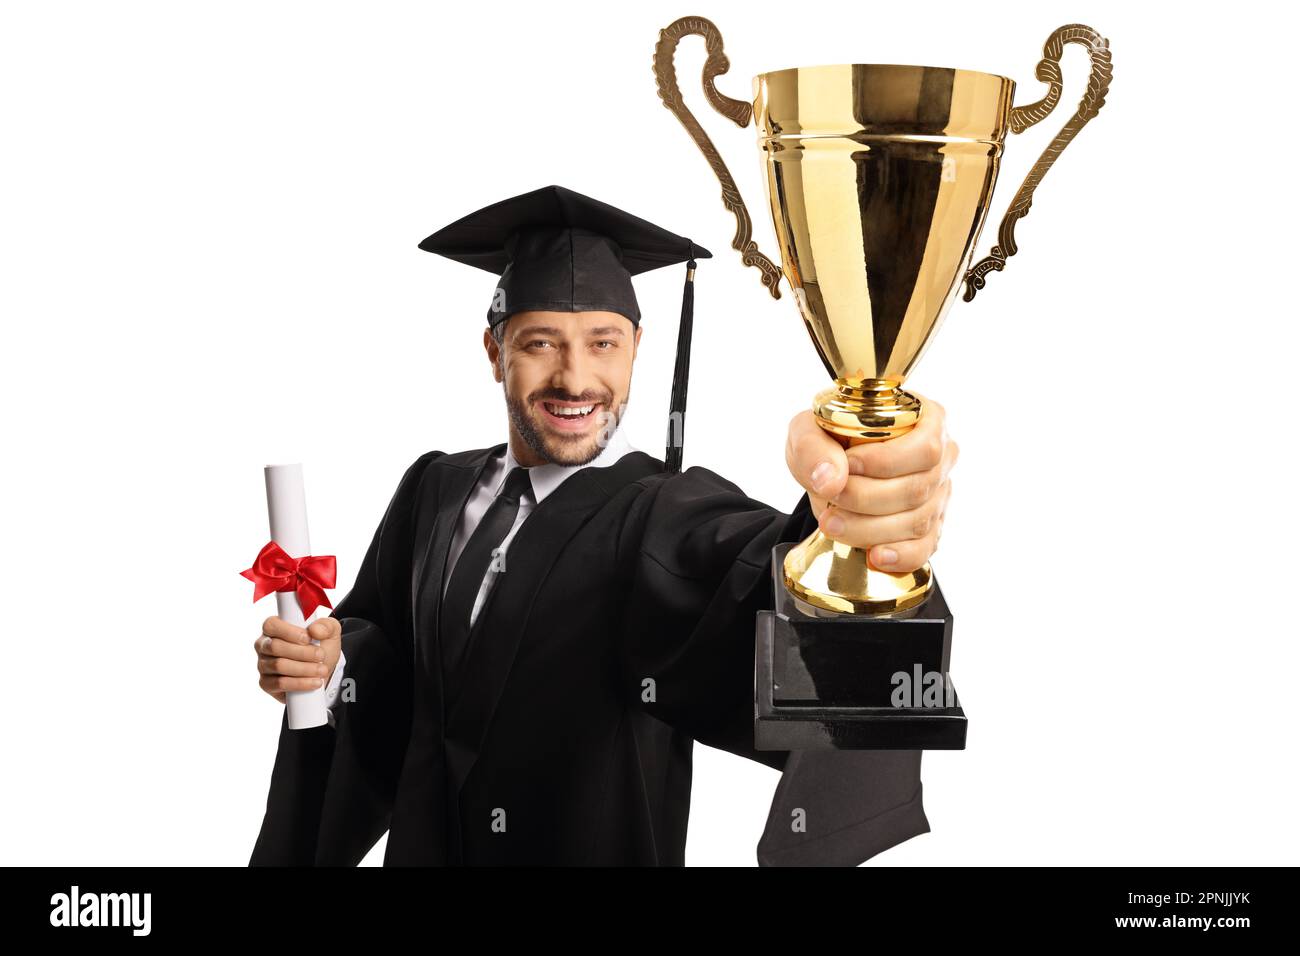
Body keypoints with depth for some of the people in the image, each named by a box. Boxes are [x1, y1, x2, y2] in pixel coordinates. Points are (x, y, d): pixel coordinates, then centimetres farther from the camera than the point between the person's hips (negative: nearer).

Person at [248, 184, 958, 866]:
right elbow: (386, 643, 4)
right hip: (421, 845, 4)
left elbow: (758, 591, -39)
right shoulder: (433, 489, -5)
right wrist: (332, 658, -18)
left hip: (597, 849, -3)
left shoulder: (672, 515, -19)